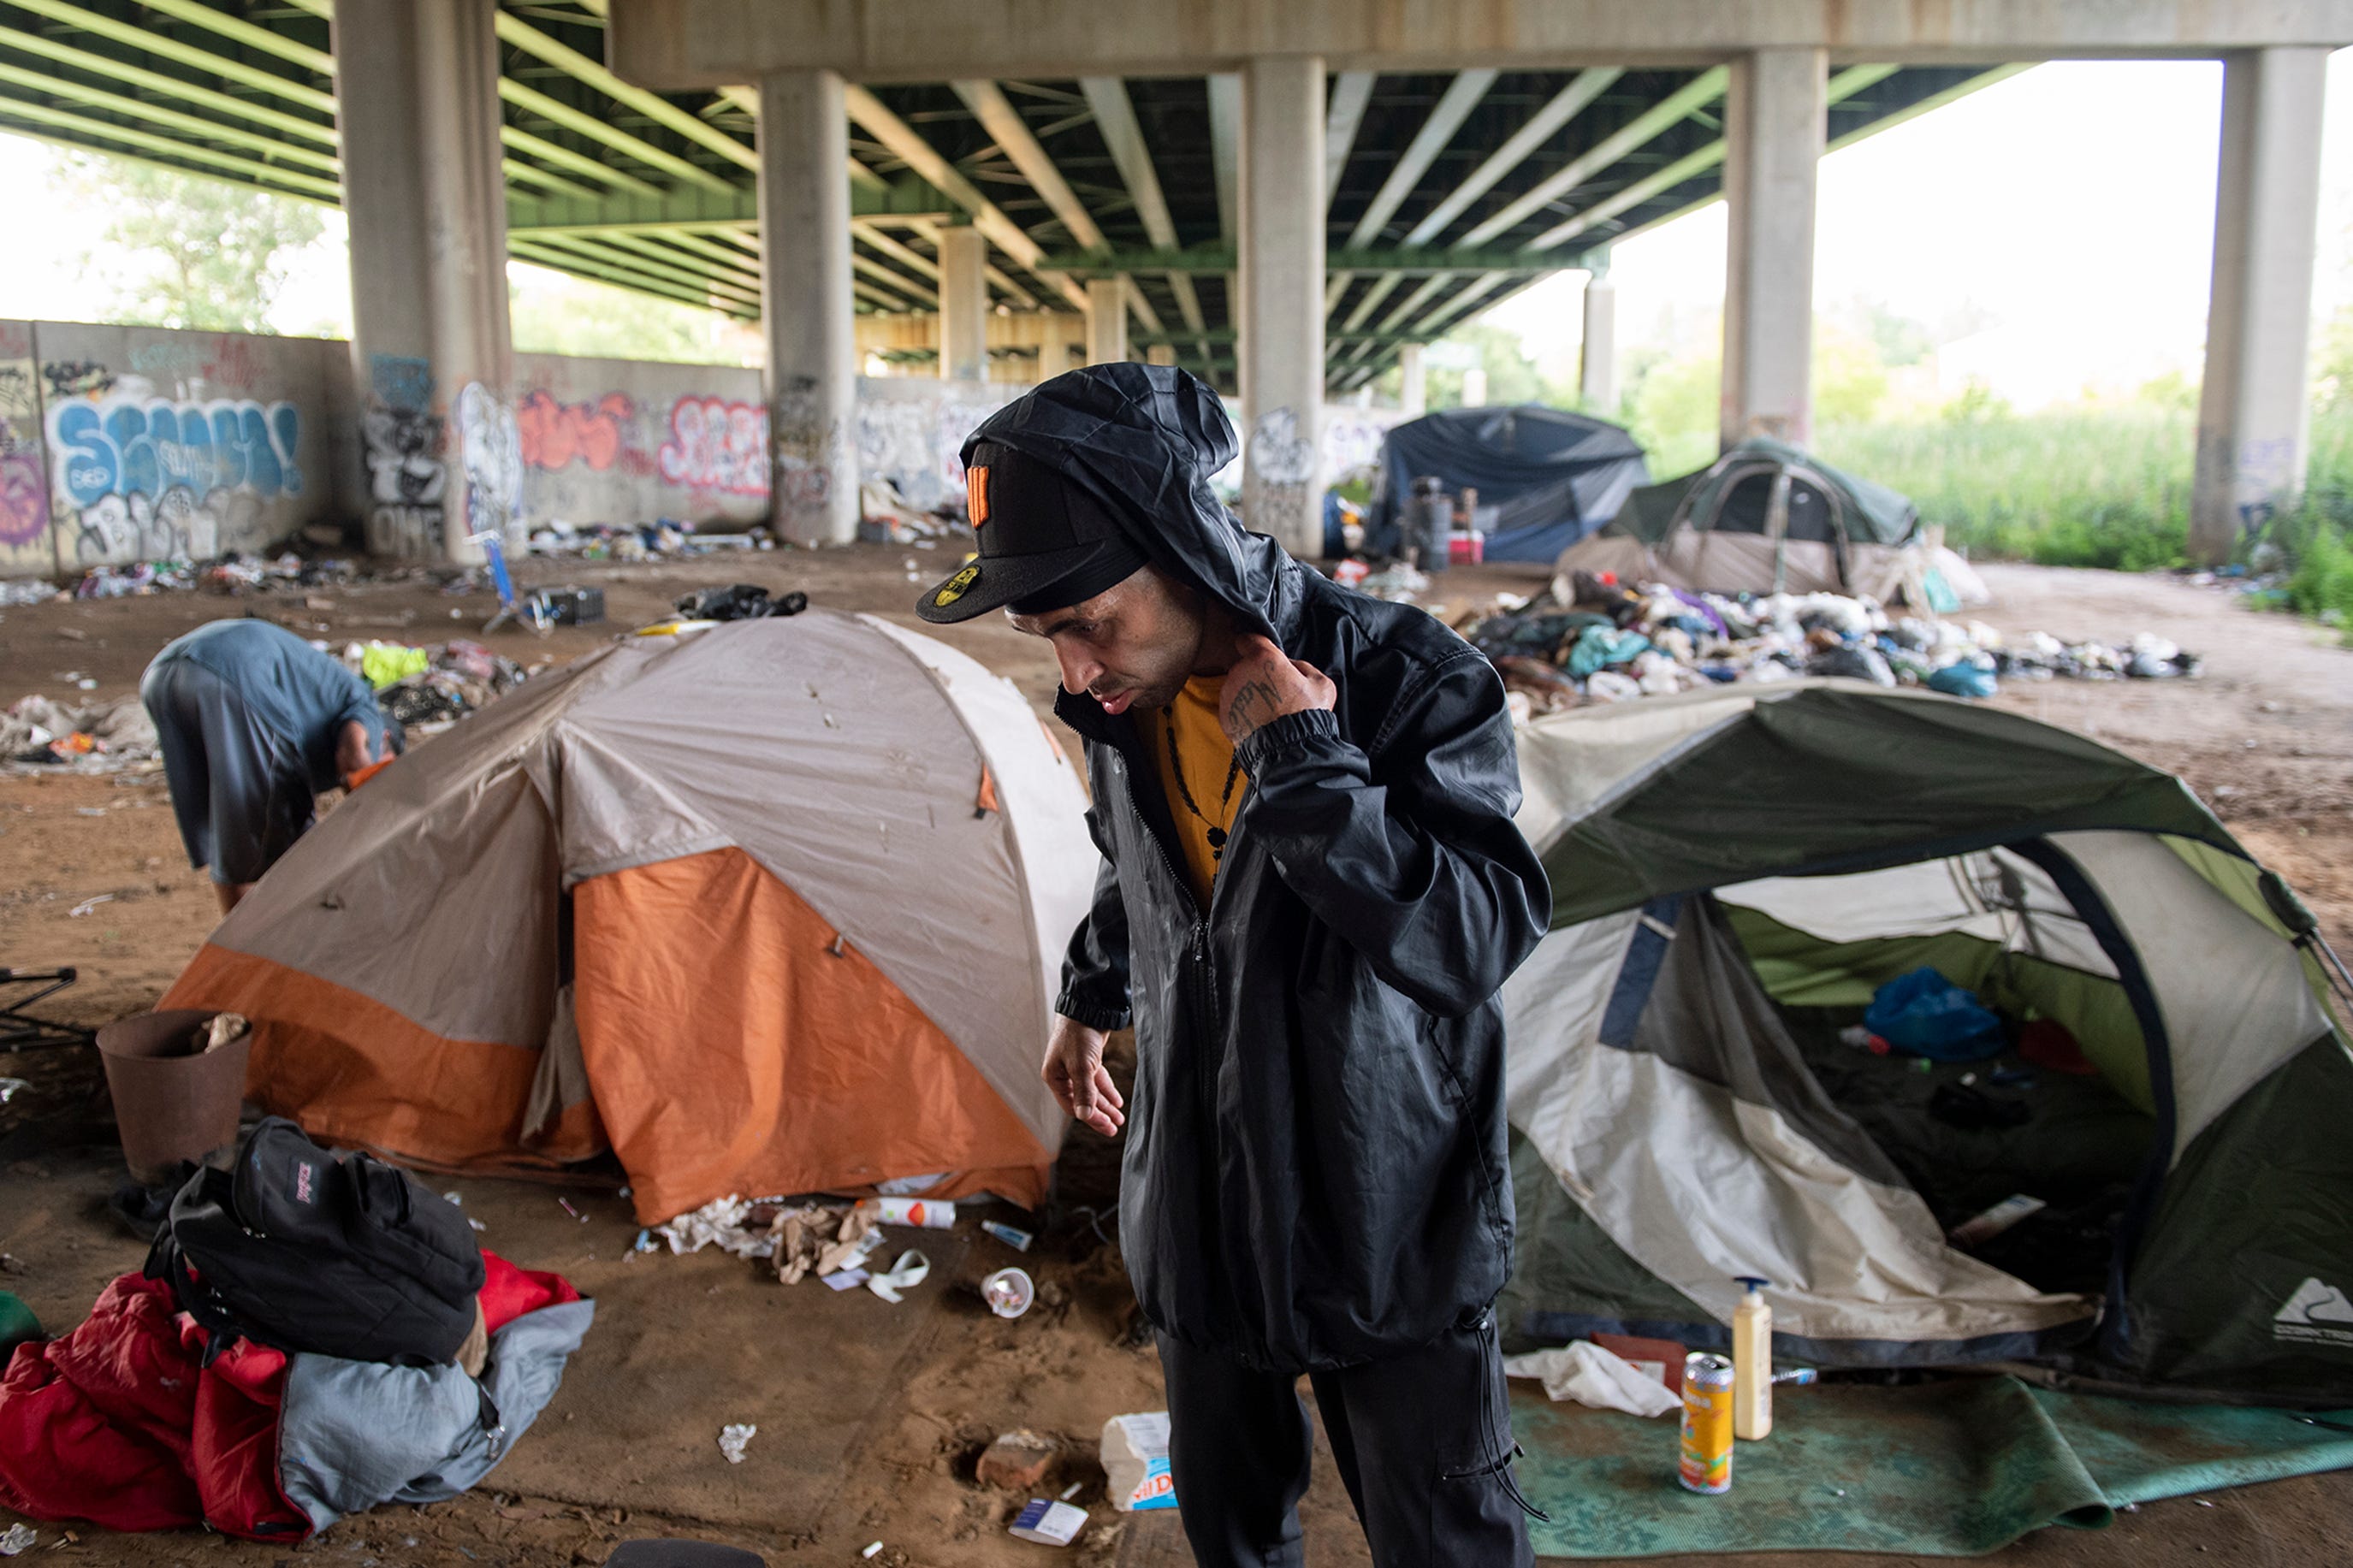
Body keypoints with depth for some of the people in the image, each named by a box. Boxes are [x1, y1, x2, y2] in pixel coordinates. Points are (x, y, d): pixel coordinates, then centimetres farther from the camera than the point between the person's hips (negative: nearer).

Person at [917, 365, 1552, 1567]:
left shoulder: (1405, 680, -23)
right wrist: (1090, 1001, 28)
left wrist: (1304, 759, -34)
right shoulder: (1130, 702, -6)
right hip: (1200, 1197, 5)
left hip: (1391, 1216, -5)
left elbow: (1482, 939, -32)